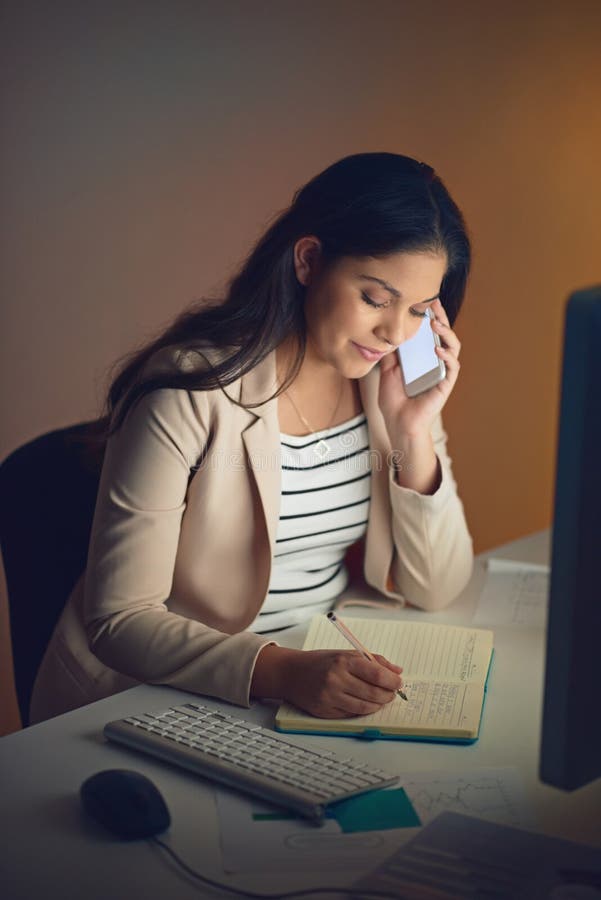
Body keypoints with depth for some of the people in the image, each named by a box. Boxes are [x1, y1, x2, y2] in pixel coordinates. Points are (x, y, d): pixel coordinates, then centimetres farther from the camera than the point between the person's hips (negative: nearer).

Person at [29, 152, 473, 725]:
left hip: (325, 677, 6)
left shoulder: (390, 381, 0)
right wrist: (279, 671, -31)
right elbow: (119, 619, -17)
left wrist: (414, 433, -12)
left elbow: (432, 589, 1)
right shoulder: (191, 392, -17)